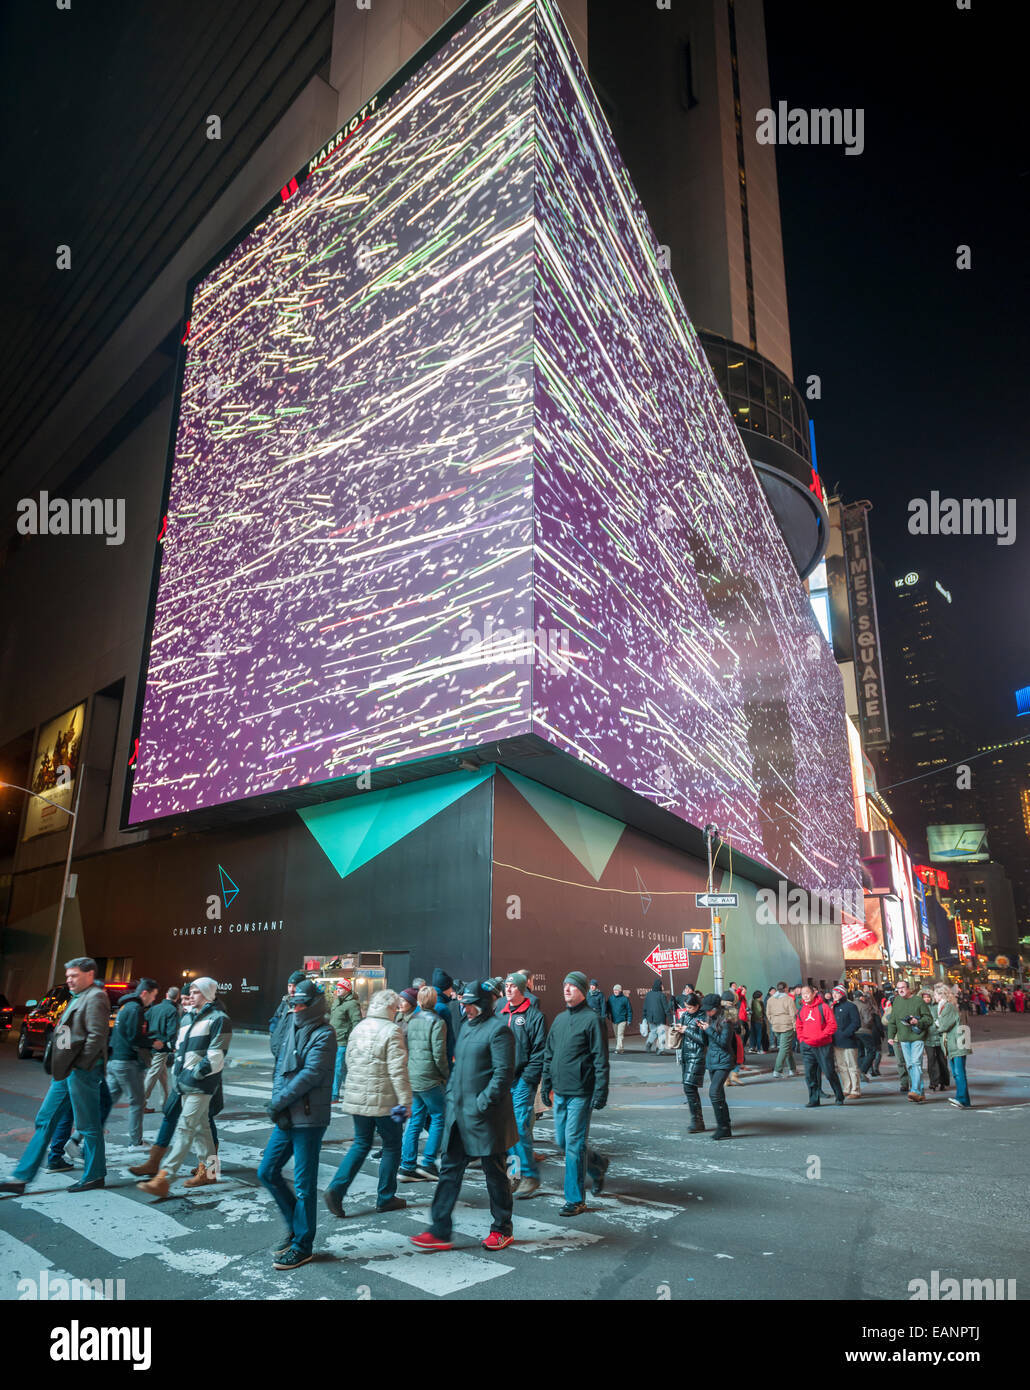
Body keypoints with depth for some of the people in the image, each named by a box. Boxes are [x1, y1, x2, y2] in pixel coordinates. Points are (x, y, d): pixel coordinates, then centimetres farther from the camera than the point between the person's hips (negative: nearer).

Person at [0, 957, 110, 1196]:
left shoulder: (95, 998, -14)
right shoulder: (77, 997, 17)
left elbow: (97, 1035, -21)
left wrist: (79, 1066, -17)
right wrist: (61, 1066, 12)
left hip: (82, 1072, -10)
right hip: (65, 1071, 10)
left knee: (88, 1125, 2)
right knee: (45, 1121, 12)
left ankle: (94, 1176, 14)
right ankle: (21, 1177, 19)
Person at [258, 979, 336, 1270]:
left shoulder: (323, 1035, -14)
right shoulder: (290, 1028, 11)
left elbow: (310, 1074, -21)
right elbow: (280, 1068, 9)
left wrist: (278, 1103, -15)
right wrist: (277, 1104, -4)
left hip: (309, 1119, -8)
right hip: (286, 1117, 8)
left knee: (304, 1184, 3)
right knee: (267, 1172, 13)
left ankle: (302, 1246, 18)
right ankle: (294, 1223, 32)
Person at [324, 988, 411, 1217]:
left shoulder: (359, 1028, 7)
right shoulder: (391, 1031, -15)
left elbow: (349, 1061, 16)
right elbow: (398, 1070, -18)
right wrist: (405, 1100, -14)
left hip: (357, 1098, 6)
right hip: (384, 1100, -6)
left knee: (361, 1144, 17)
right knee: (391, 1147, 11)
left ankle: (336, 1189, 3)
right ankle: (385, 1198, 18)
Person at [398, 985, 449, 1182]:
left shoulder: (410, 1020, 8)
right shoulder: (437, 1022, -11)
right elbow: (439, 1054, -15)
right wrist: (446, 1075, -2)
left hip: (411, 1077, 6)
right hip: (429, 1078, -6)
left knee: (415, 1121, 12)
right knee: (439, 1118, 6)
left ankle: (407, 1166, 13)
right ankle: (428, 1163, 4)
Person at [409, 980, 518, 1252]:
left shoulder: (498, 1029, -14)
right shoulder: (467, 1027, 14)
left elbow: (503, 1072, -19)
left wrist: (484, 1102, -21)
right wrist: (451, 1095, 13)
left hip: (486, 1117, -8)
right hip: (459, 1113, 8)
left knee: (495, 1173, 8)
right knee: (450, 1169, 8)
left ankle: (502, 1230, 23)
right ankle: (439, 1231, 15)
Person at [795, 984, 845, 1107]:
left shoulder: (823, 1007, -9)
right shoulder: (801, 1010, 8)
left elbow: (832, 1025, -11)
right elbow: (799, 1026, 18)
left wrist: (820, 1037, -15)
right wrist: (801, 1038, 3)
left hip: (823, 1046, -4)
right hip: (807, 1047, 5)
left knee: (829, 1072, 2)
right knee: (810, 1074, 3)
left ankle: (839, 1097, 22)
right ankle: (814, 1099, 14)